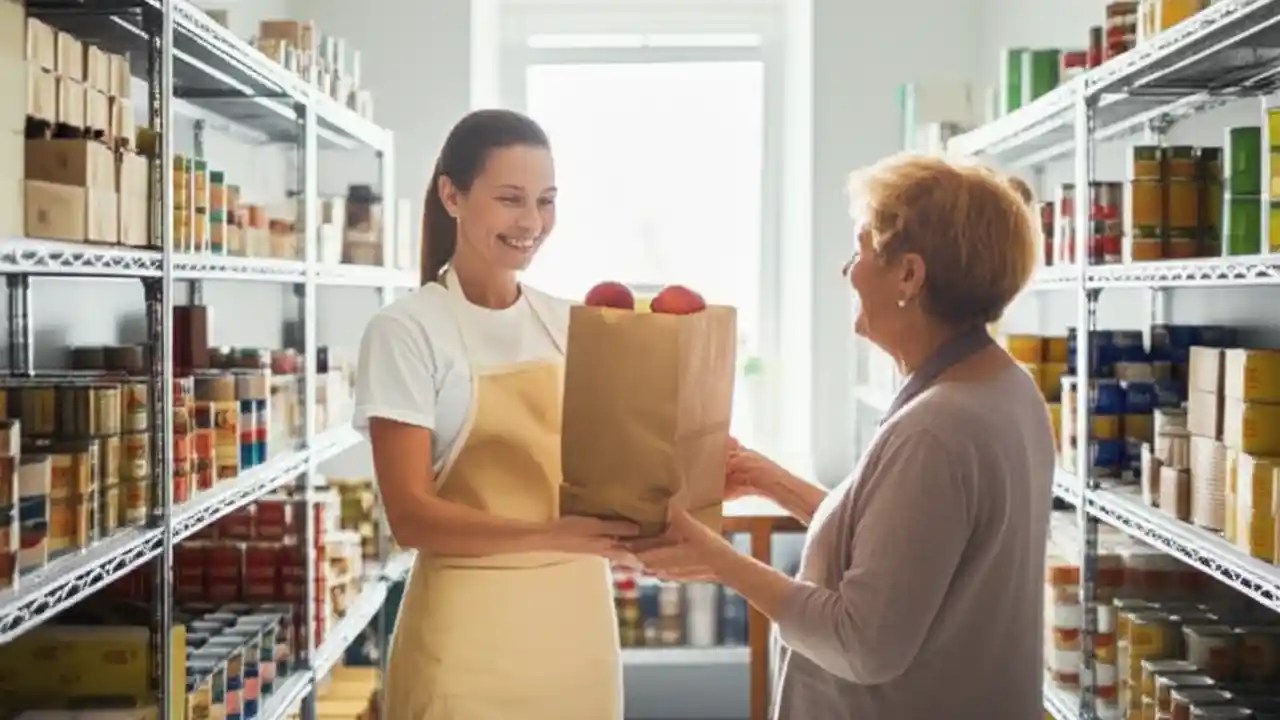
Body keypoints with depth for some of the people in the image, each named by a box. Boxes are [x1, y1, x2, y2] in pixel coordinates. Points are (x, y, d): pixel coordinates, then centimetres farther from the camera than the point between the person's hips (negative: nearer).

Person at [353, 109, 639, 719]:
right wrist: (548, 535, -29)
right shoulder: (407, 330, -10)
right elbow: (410, 515, -16)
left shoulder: (569, 325, 6)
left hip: (578, 618, 5)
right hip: (470, 629, -5)